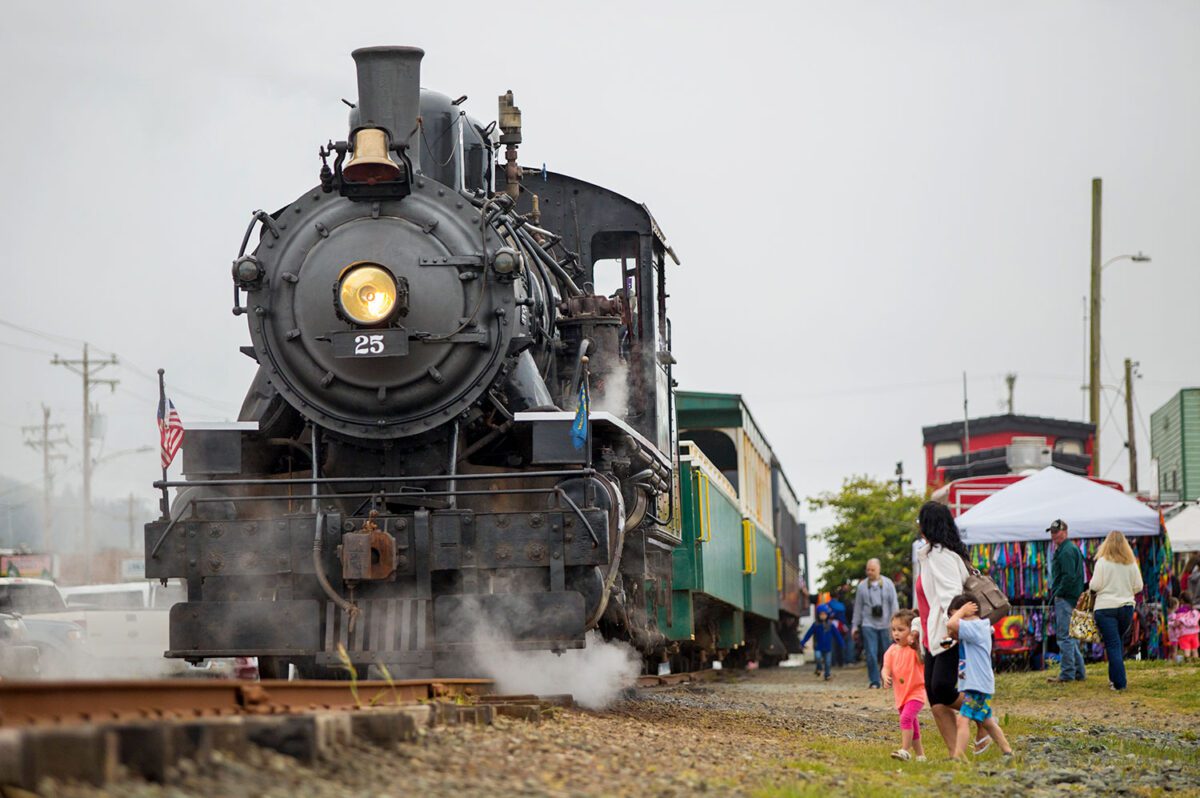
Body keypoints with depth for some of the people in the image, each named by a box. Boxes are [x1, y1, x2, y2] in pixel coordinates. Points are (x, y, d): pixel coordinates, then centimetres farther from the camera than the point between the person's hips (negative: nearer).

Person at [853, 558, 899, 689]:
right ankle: (874, 681, -4)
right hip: (868, 625, 0)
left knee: (886, 654, 5)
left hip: (885, 624, 0)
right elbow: (858, 607, 10)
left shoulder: (888, 584, 4)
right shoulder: (862, 586, 5)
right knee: (871, 654, -9)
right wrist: (855, 625, 9)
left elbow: (894, 604, 4)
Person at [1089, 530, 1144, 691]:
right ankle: (1115, 677, 23)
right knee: (1119, 643, 19)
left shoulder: (1102, 562, -9)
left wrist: (1090, 587, 11)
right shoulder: (1131, 563, 2)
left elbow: (1095, 586, -11)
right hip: (1127, 606, 4)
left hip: (1106, 607, -4)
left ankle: (1119, 682, -10)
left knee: (1113, 645, -4)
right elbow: (1138, 586, 4)